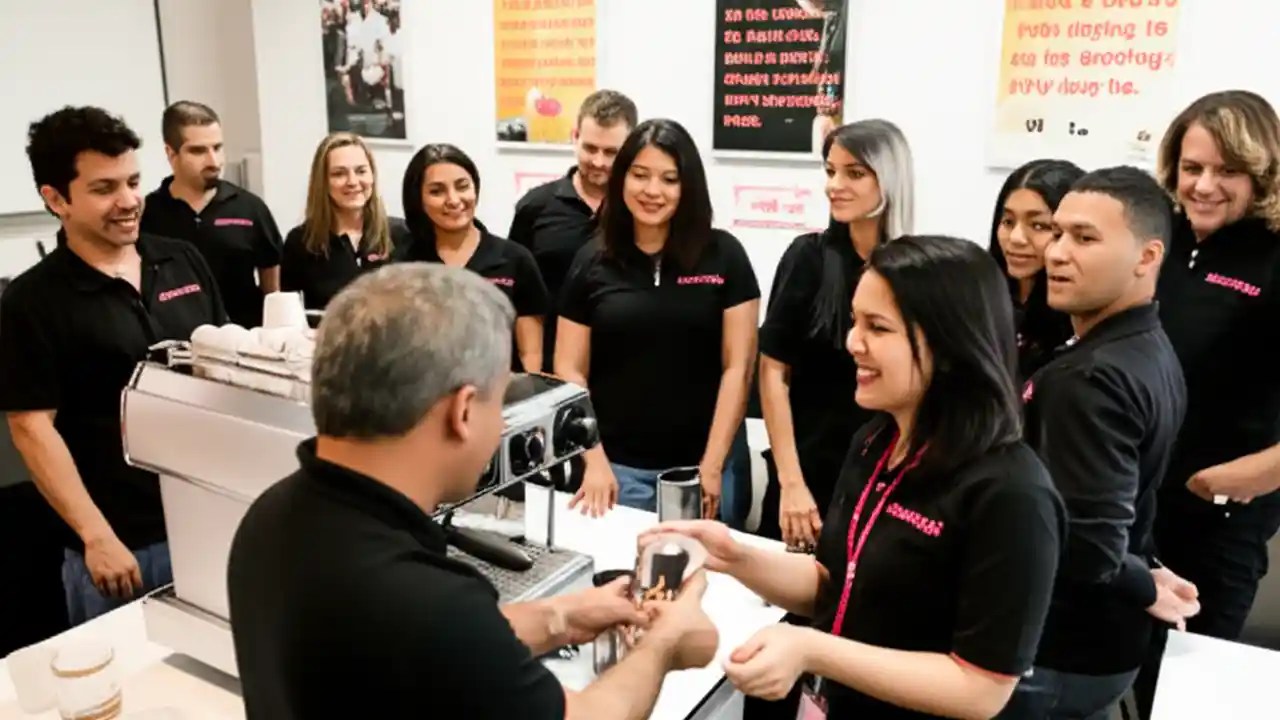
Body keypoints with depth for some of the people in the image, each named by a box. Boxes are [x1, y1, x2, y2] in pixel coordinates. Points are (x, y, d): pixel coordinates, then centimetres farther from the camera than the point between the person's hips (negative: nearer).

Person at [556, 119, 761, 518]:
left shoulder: (723, 255, -2)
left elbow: (738, 367, -4)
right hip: (618, 466, 1)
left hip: (700, 464, 0)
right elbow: (570, 371, 2)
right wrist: (593, 461, -7)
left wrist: (712, 465, -8)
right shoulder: (591, 264, 2)